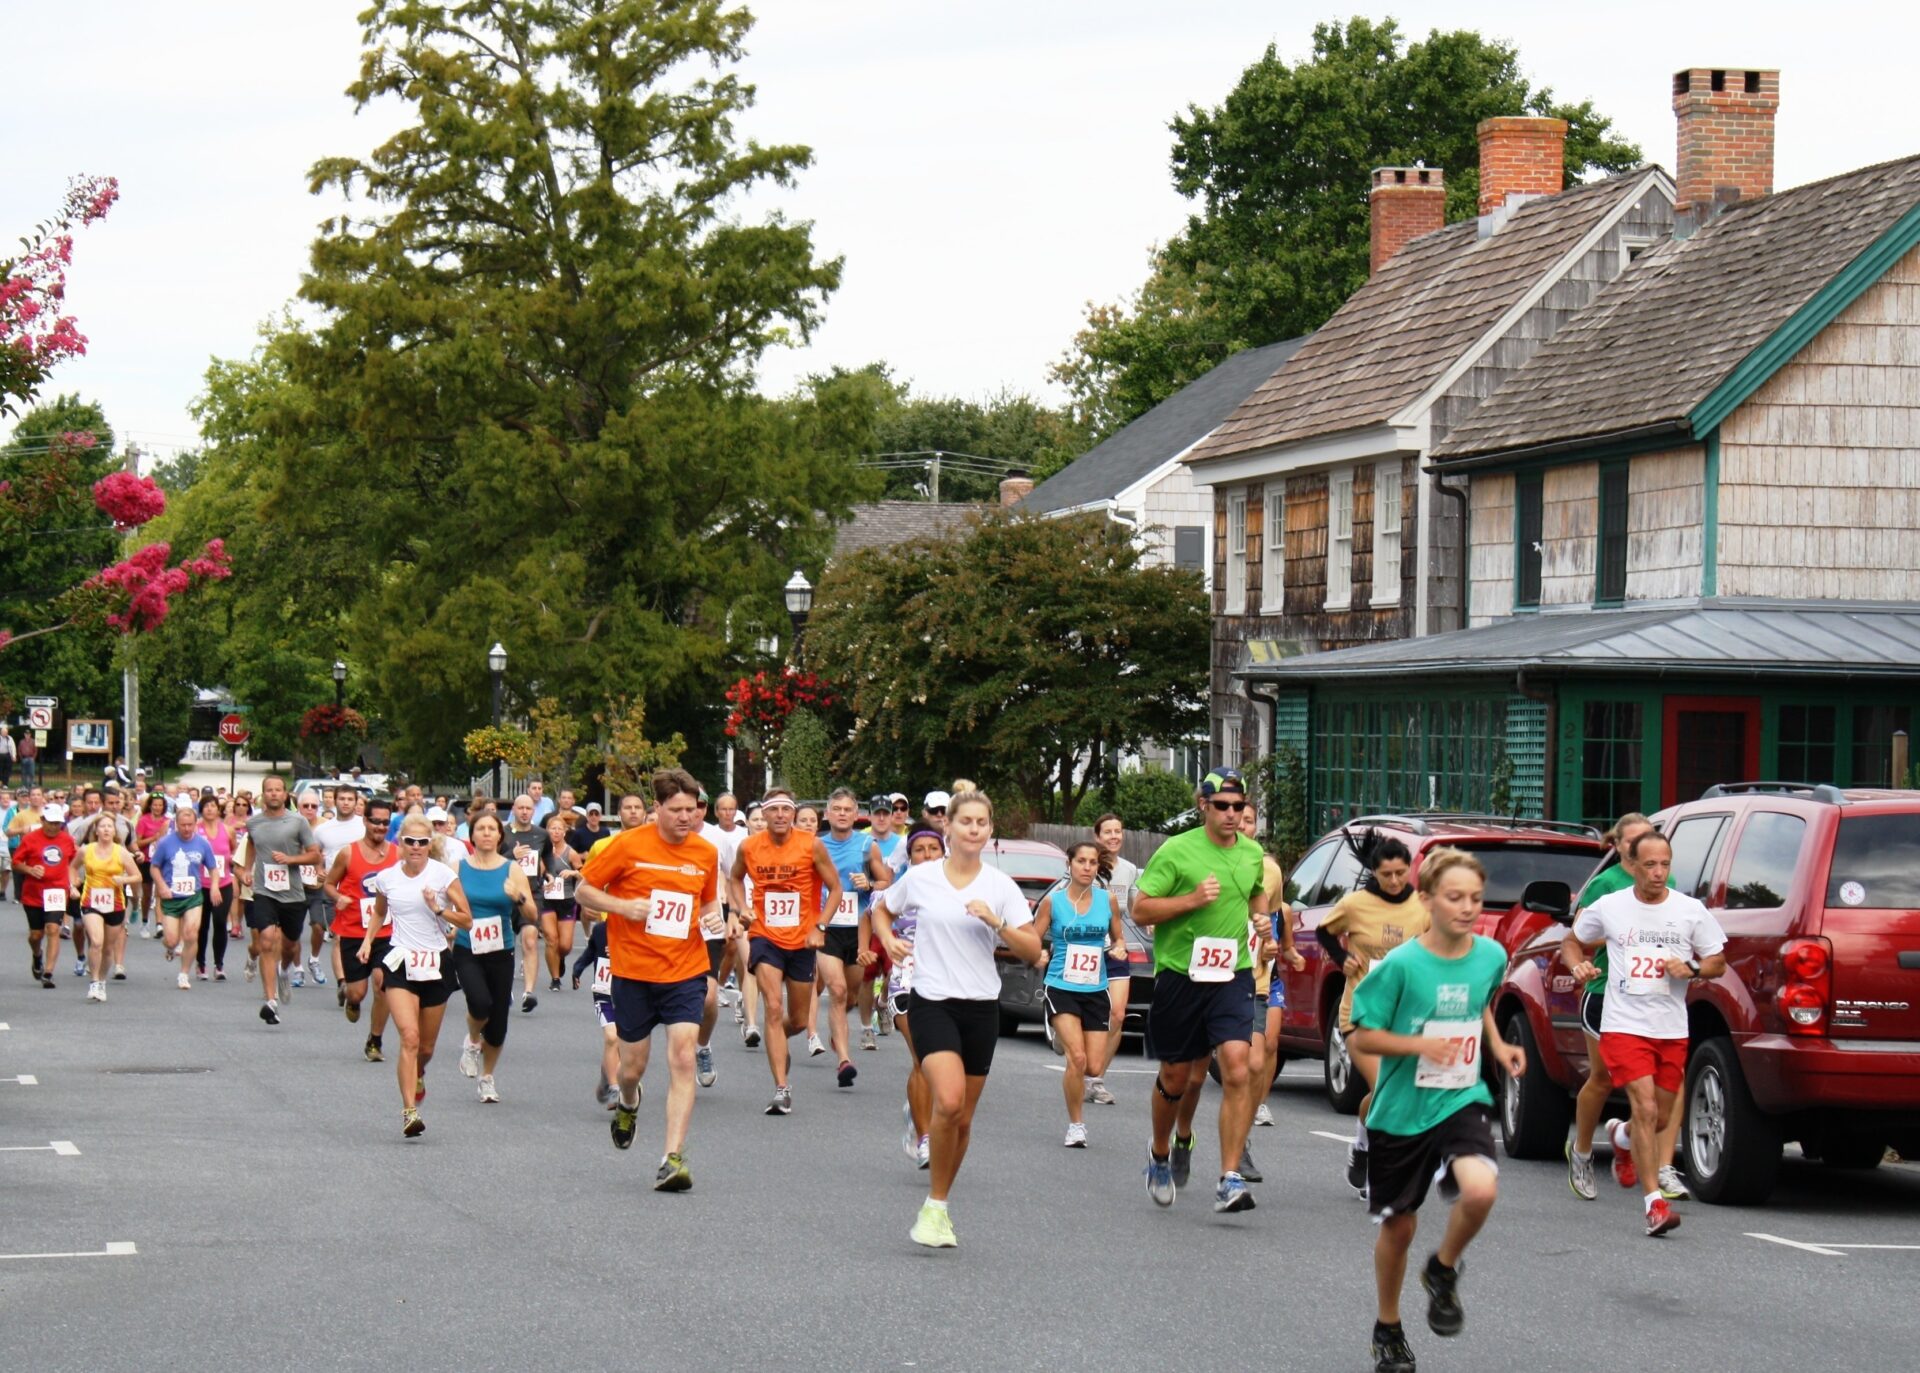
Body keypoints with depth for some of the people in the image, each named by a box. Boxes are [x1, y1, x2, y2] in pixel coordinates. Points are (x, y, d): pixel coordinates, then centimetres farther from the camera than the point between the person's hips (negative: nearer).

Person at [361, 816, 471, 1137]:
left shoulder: (444, 875, -5)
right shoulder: (386, 878, 2)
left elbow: (467, 921, -3)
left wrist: (438, 908, -17)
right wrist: (367, 940, 9)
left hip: (436, 964, 1)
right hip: (400, 961, -1)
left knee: (426, 1046, 12)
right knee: (409, 1037, -19)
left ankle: (418, 1074, 49)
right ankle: (410, 1111, -21)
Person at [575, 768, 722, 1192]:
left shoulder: (706, 853, 3)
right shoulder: (628, 845, -7)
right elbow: (584, 890, -1)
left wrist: (711, 916, -3)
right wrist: (623, 906, -18)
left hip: (685, 971, 1)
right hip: (634, 971, -1)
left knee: (682, 1060, -14)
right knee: (633, 1066, 9)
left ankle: (673, 1158, -13)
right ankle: (627, 1104, 48)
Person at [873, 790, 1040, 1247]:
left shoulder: (1000, 886, 3)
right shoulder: (920, 878, 1)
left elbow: (1032, 950, -1)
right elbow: (882, 908, 20)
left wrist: (996, 922, -15)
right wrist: (889, 939, 1)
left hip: (981, 1008, 3)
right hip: (932, 1003, -3)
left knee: (963, 1117, 8)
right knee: (949, 1102, -23)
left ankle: (939, 1207, 25)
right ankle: (934, 1207, -9)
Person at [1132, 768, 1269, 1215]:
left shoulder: (1253, 853, 10)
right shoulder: (1176, 851, -5)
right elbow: (1140, 910, -7)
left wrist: (1260, 916, 11)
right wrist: (1192, 899, -18)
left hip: (1232, 974, 2)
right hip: (1179, 973, -2)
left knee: (1237, 1071, -16)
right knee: (1176, 1076, 10)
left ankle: (1229, 1181, -12)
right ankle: (1161, 1153, 39)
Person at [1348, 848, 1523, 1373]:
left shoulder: (1491, 955, -3)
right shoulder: (1400, 965, -16)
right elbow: (1363, 1036, -10)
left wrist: (1496, 1044, 3)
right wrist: (1419, 1044, -25)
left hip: (1462, 1100, 2)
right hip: (1401, 1110, -2)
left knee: (1480, 1190, -26)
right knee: (1398, 1226, 10)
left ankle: (1443, 1271, 4)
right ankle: (1388, 1330, 33)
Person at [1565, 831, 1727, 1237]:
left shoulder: (1690, 911, 2)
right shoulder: (1609, 908, 1)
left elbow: (1717, 962, 9)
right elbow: (1572, 942, 16)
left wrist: (1690, 969, -12)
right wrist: (1578, 966, -5)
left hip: (1672, 1030, 3)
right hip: (1624, 1025, -3)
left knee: (1659, 1120, 12)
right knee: (1645, 1109, -17)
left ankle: (1620, 1136, 49)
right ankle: (1654, 1203, -15)